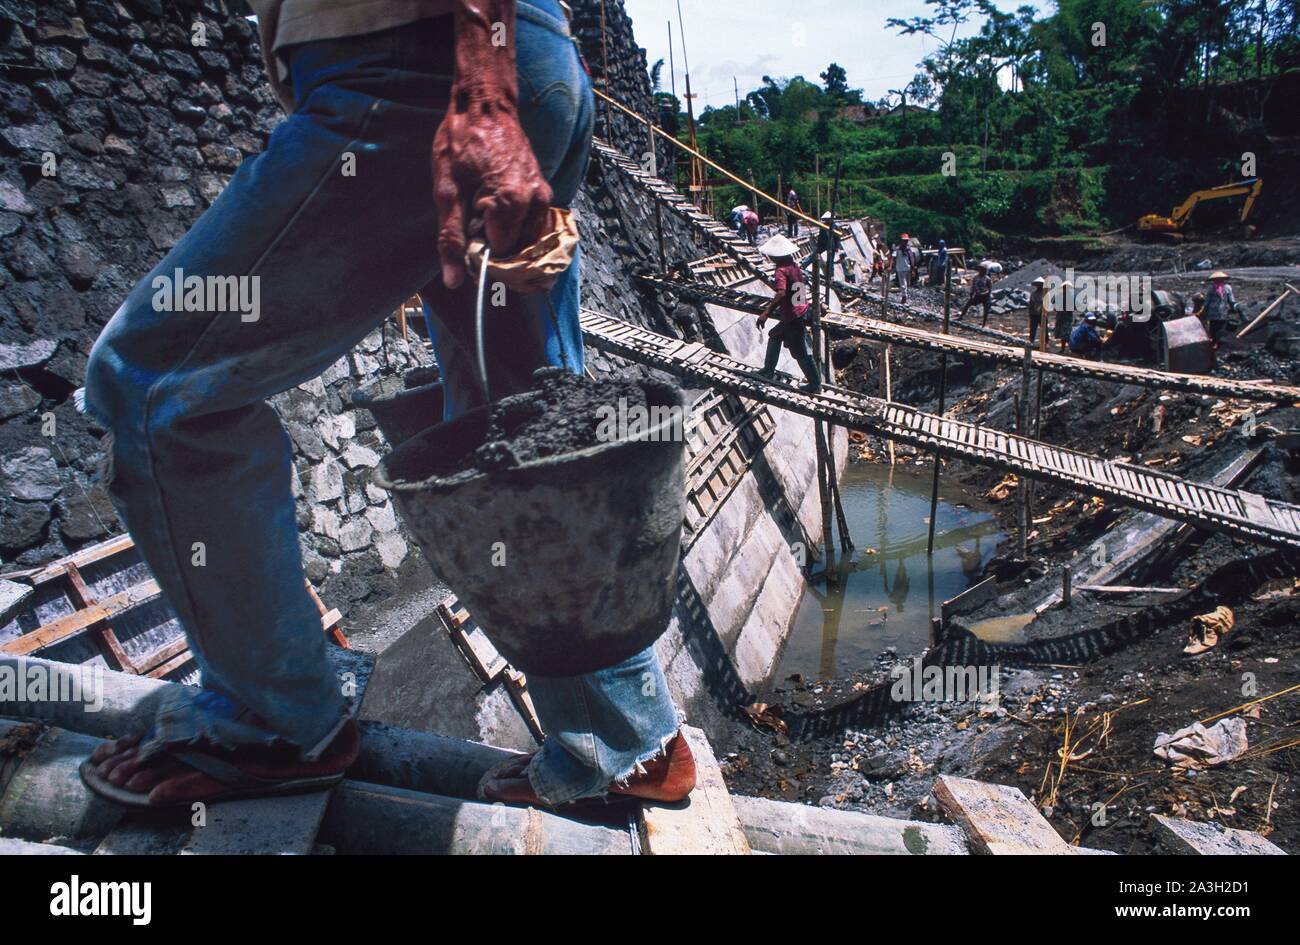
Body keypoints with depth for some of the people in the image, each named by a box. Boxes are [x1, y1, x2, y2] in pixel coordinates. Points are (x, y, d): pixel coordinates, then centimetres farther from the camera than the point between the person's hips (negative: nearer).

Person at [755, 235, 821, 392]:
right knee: (774, 336, 26)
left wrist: (766, 313, -32)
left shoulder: (782, 270, -20)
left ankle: (815, 384, 12)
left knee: (800, 352, 2)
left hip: (792, 318, -10)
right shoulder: (795, 267, 6)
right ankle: (768, 370, 36)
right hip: (801, 313, 10)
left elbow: (781, 293, -35)